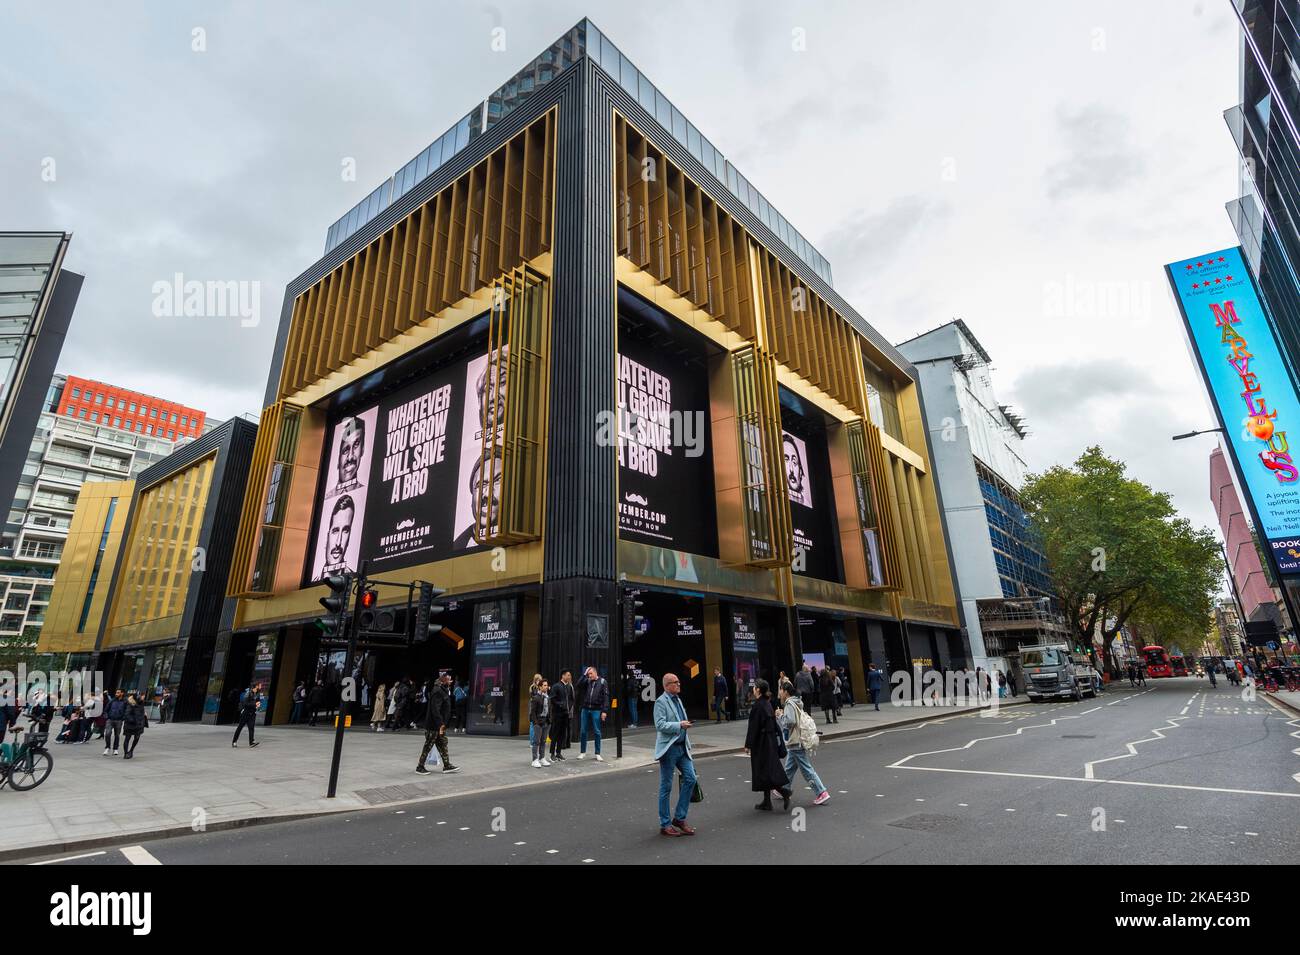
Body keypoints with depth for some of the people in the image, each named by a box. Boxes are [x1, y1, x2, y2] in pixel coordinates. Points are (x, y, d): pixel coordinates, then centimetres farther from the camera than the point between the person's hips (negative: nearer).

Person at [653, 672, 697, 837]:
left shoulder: (678, 699, 15)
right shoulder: (661, 702, -11)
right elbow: (660, 725, -20)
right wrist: (679, 725, -23)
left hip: (682, 747, 8)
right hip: (668, 748, -8)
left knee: (690, 779, 2)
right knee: (666, 786, 3)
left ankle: (679, 818, 16)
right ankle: (665, 825, 15)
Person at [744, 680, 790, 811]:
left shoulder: (757, 705, -18)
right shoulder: (768, 703, 8)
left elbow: (753, 727, -19)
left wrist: (748, 745, -14)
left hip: (761, 743, -9)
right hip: (770, 740, 9)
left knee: (764, 772, -2)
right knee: (768, 771, 13)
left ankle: (784, 791, -13)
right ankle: (767, 802, 18)